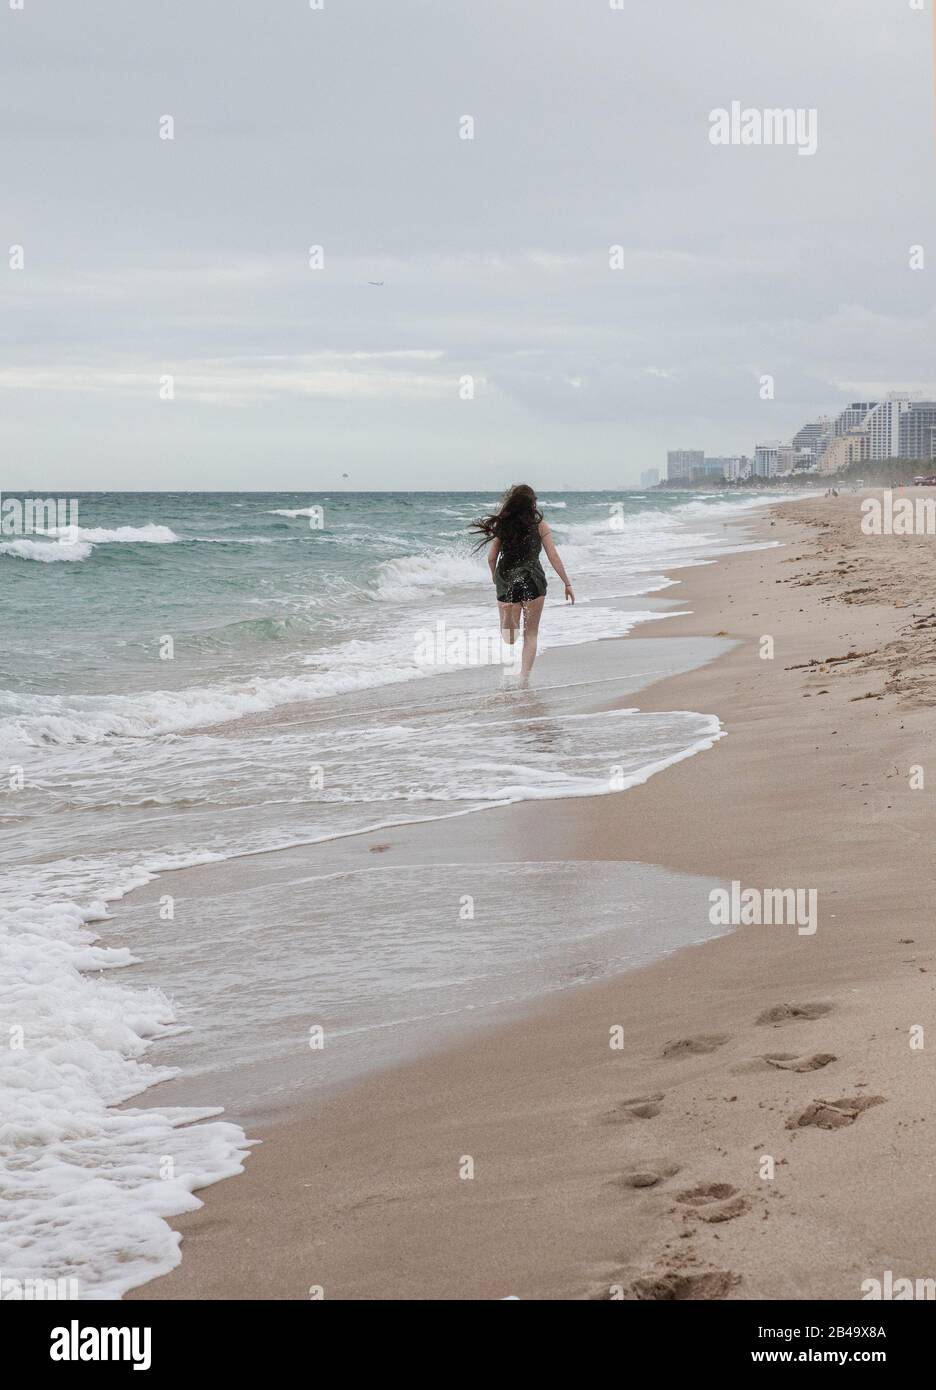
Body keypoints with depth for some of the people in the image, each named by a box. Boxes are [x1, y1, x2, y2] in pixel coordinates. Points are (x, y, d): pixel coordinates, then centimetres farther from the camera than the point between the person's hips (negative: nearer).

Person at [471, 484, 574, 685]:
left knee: (509, 632, 19)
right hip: (532, 581, -1)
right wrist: (567, 584, 3)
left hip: (506, 583, 1)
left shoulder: (501, 525, 2)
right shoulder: (540, 525, -2)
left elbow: (491, 558, 4)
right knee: (531, 634, 8)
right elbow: (553, 557, -3)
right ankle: (524, 678, -2)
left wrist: (495, 579, 22)